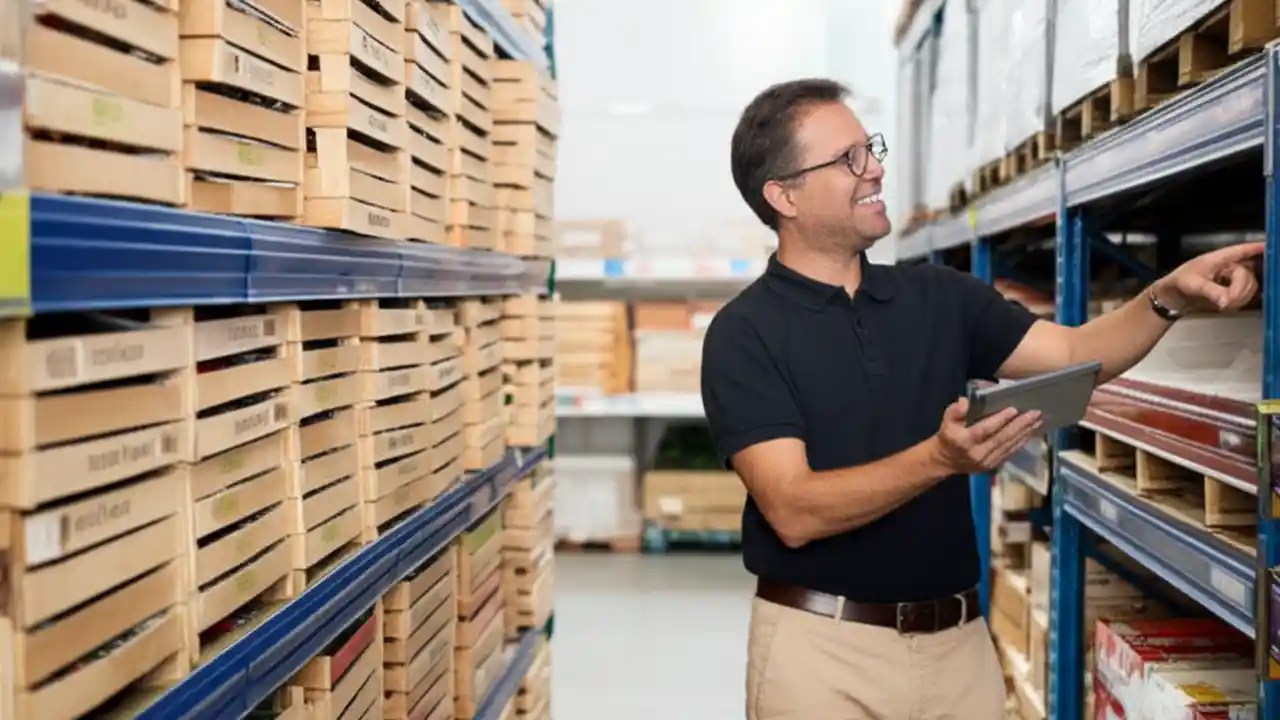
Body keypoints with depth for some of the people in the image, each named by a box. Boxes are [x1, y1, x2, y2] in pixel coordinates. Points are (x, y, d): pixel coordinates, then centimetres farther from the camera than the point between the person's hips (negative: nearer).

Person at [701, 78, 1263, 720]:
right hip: (823, 644, -5)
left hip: (958, 639, 5)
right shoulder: (744, 334, -9)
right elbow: (793, 511, -19)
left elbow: (1075, 353, 3)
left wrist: (1167, 297, -14)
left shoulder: (939, 297, 8)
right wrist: (939, 459, -30)